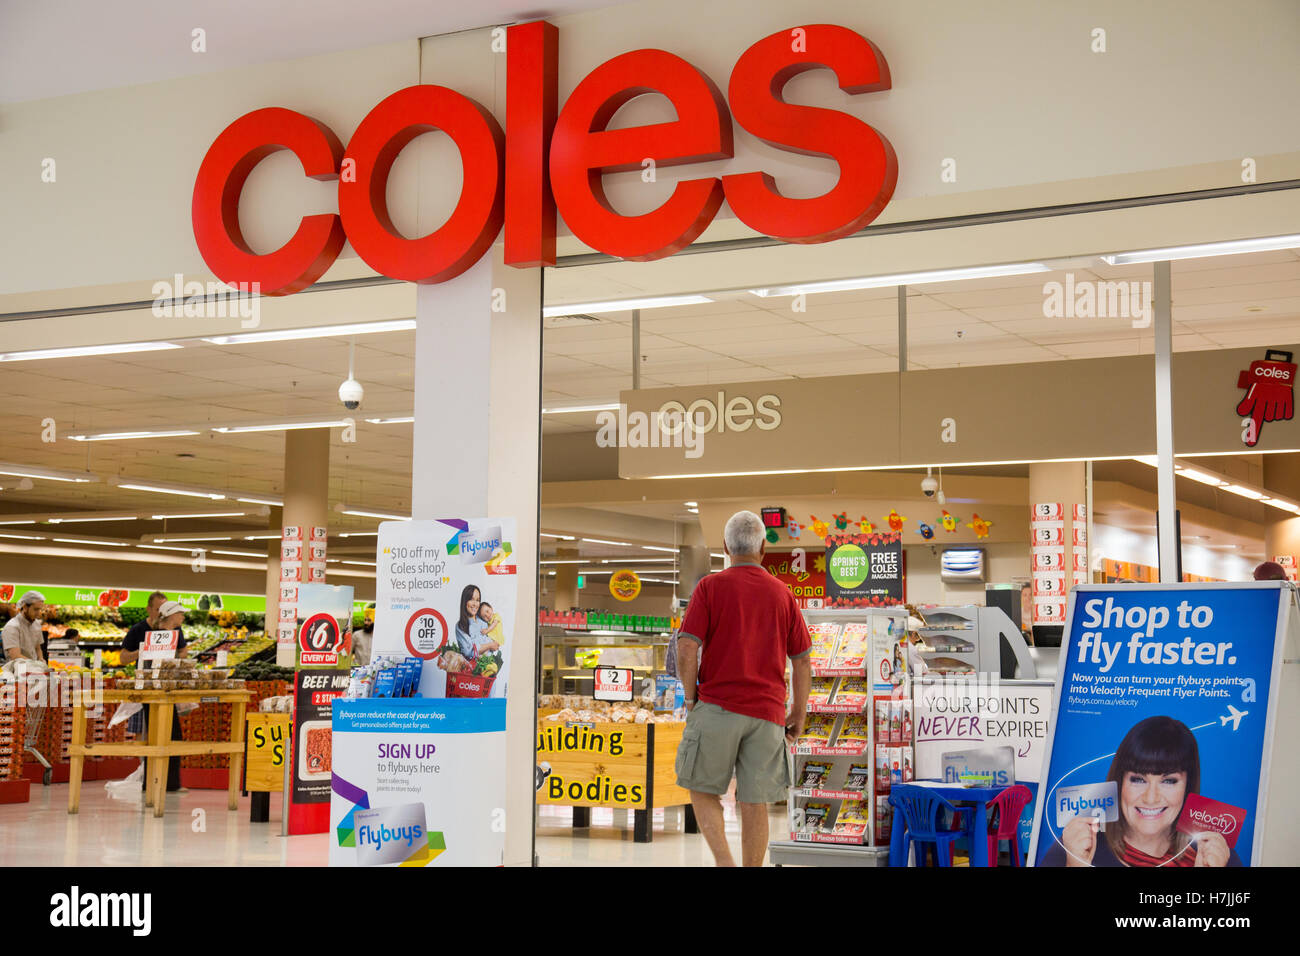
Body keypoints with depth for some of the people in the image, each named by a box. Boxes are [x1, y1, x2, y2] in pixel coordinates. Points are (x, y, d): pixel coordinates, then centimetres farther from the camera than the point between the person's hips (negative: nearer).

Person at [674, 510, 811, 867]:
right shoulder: (782, 594, 7)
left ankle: (724, 861, -7)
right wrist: (799, 713, 15)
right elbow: (802, 661, 7)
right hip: (766, 712, 3)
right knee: (754, 803, 7)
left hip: (717, 706, -2)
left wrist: (691, 697, 3)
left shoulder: (710, 587, -1)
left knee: (702, 788, 11)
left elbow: (686, 650, -10)